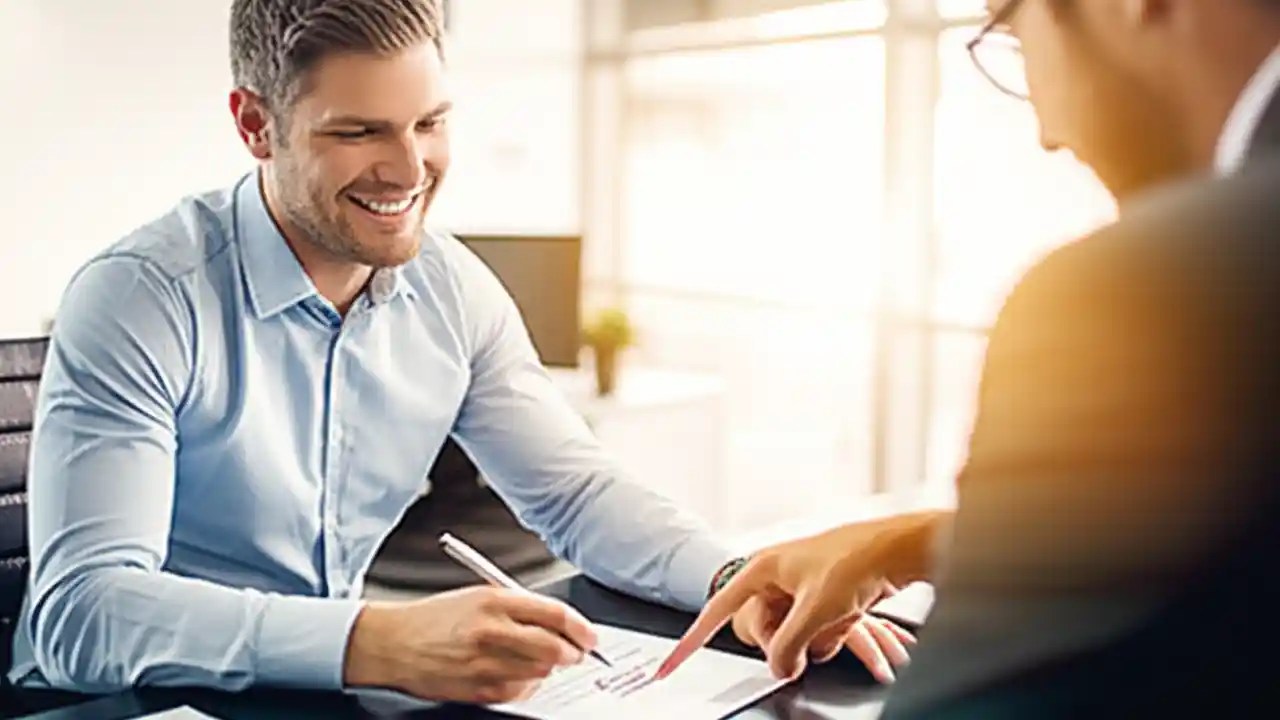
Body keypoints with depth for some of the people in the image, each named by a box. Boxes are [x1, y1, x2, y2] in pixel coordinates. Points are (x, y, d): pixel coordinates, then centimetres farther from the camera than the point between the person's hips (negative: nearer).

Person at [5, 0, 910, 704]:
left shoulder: (455, 290, -2)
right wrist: (379, 644, -40)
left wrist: (740, 578, -16)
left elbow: (576, 490, 3)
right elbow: (80, 608, -27)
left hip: (323, 692, 5)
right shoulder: (140, 297, -19)